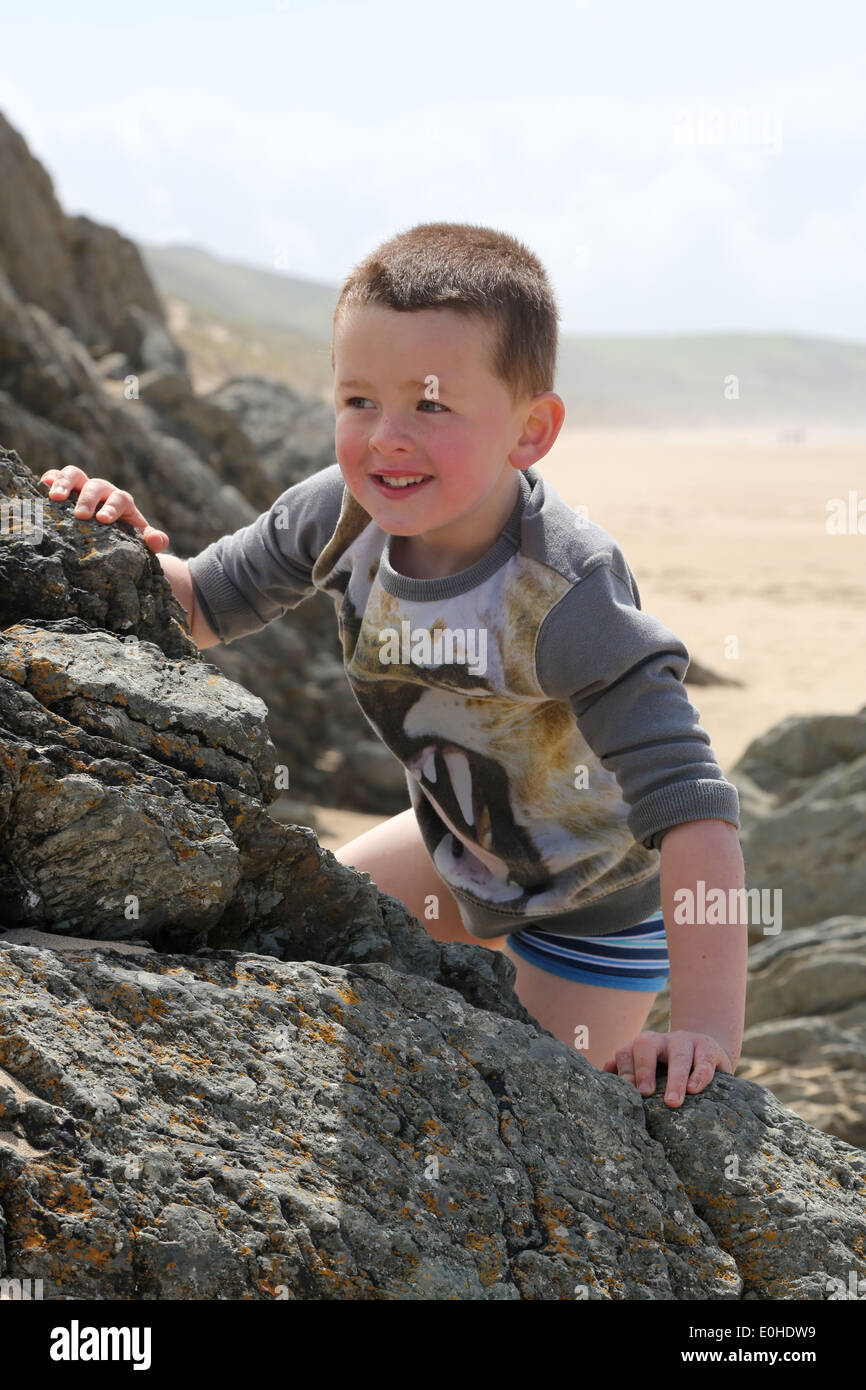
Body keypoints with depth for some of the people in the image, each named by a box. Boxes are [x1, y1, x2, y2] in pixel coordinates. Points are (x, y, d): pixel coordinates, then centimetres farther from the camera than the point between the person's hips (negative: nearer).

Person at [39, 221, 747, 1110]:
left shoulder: (564, 598, -39)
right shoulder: (345, 512, -20)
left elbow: (691, 807, -42)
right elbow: (205, 608, -3)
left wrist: (709, 1025, -47)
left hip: (596, 897, -6)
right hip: (458, 839, 6)